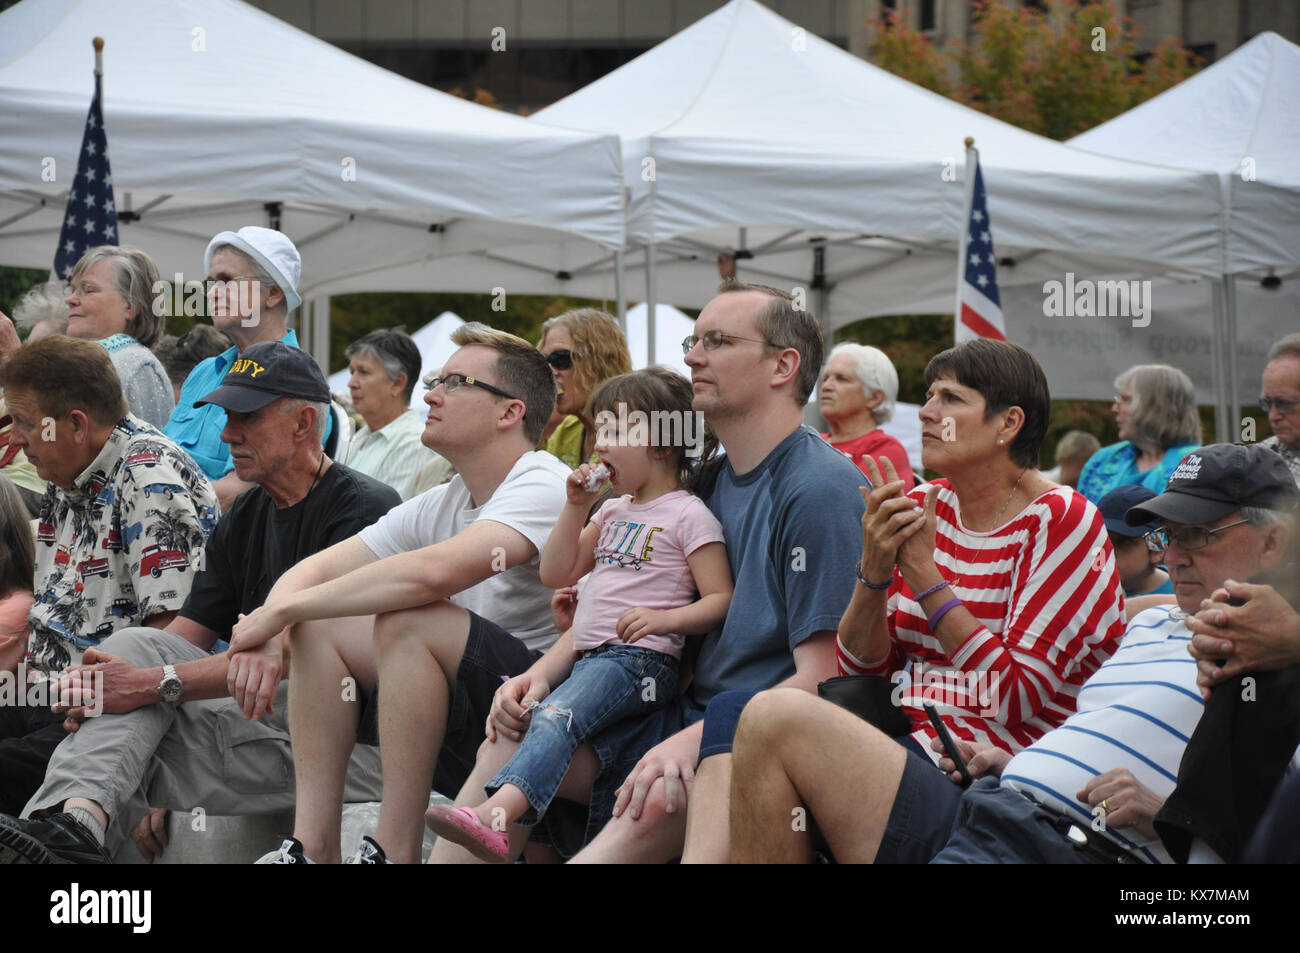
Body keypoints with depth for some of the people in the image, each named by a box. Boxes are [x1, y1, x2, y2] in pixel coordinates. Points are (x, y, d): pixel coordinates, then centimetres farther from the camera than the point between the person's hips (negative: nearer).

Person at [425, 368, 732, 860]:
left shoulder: (689, 515, -1)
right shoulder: (614, 511, 24)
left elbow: (721, 601, -7)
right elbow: (556, 574, 22)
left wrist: (665, 619, -23)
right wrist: (577, 507, 12)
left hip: (638, 659, -9)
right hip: (585, 655, 10)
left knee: (556, 716, -32)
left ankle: (492, 818, -52)